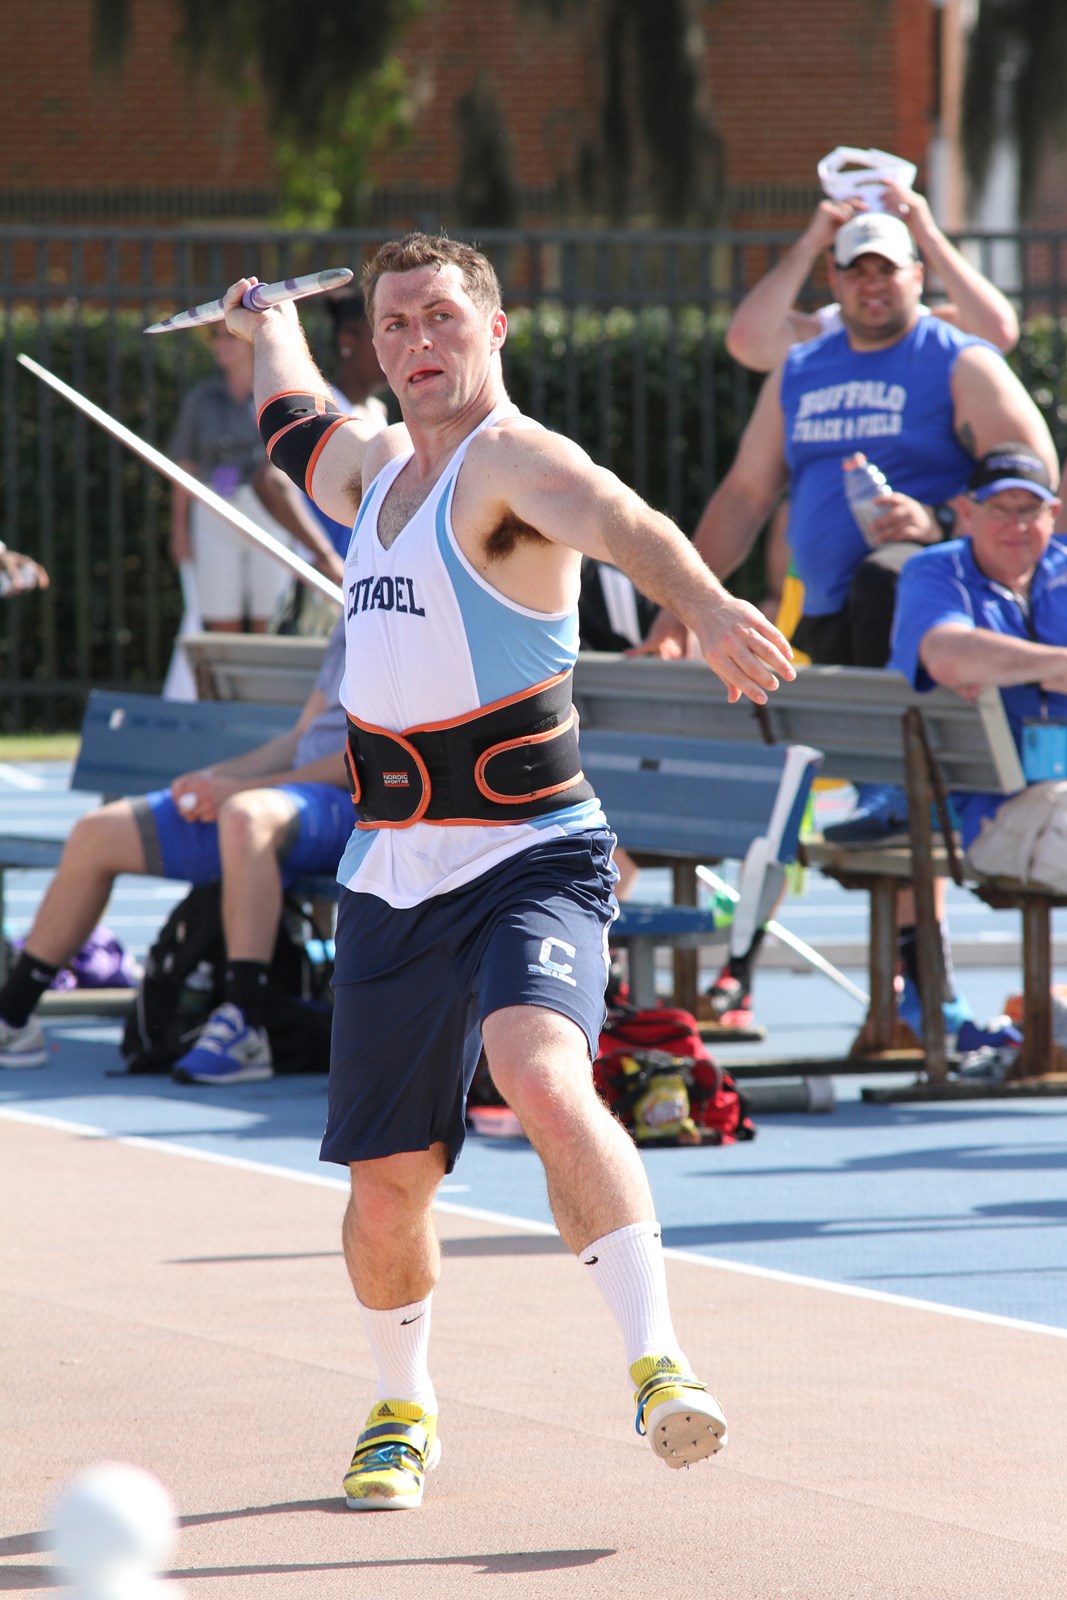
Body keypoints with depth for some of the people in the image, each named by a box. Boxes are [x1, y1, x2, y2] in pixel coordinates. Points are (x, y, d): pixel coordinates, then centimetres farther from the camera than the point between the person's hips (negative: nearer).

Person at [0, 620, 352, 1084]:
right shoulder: (348, 628, 23)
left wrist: (238, 787, -16)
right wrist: (212, 778, 6)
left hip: (352, 804, -9)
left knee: (246, 815, -43)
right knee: (97, 834, 5)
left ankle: (244, 1028, -40)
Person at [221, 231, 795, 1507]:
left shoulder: (510, 457, -11)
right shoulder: (374, 469, 13)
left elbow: (611, 516, -35)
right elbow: (296, 424, 40)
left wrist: (704, 602, -56)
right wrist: (267, 328, 60)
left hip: (529, 860, -7)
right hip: (389, 875, 7)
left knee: (543, 1078, -33)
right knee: (385, 1182, 9)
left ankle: (658, 1367, -33)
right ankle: (402, 1411, 32)